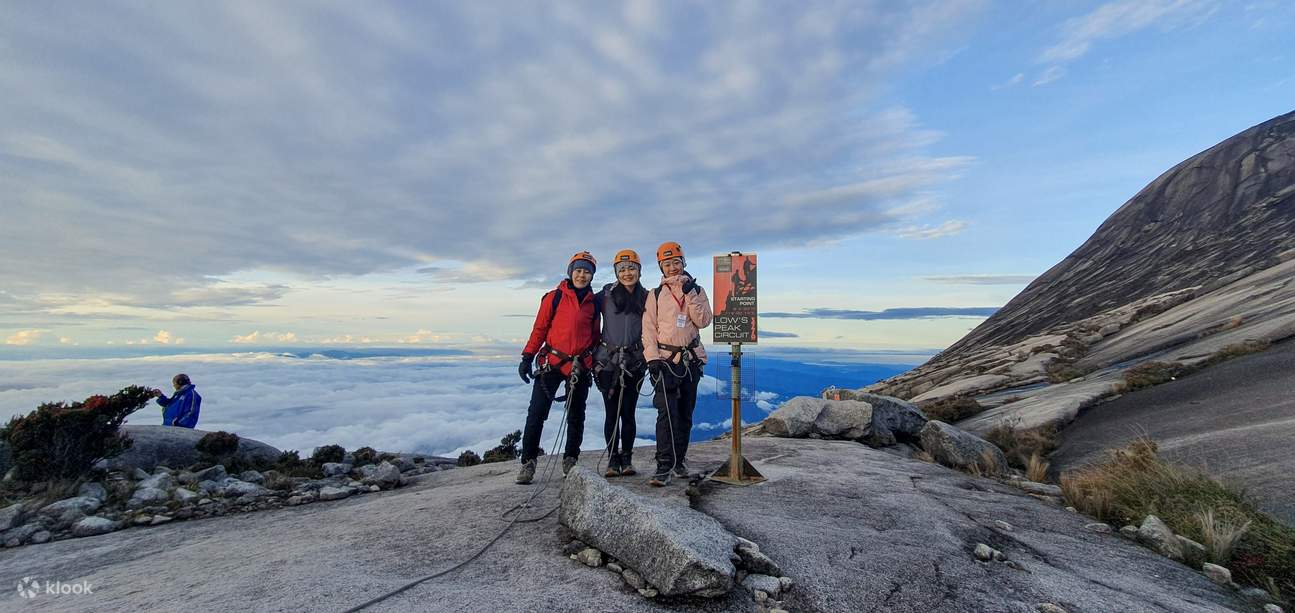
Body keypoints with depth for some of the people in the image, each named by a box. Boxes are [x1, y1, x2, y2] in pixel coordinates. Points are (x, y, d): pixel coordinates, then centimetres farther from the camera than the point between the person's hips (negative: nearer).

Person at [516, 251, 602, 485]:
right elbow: (539, 329, 1)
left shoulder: (594, 302, 7)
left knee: (576, 417, 11)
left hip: (580, 367, 3)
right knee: (537, 413, -4)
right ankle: (528, 461, 10)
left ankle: (570, 461, 25)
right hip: (552, 363, -2)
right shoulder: (554, 298, -1)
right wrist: (527, 357, -4)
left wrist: (596, 362, 12)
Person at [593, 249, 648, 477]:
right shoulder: (606, 295, 0)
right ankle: (612, 459, 14)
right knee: (612, 412, 2)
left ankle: (627, 459, 18)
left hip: (634, 362, 1)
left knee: (628, 412, 5)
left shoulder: (646, 297, 5)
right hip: (608, 360, -1)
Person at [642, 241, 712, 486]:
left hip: (691, 360, 3)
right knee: (667, 412, -13)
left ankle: (679, 459, 25)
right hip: (664, 360, -2)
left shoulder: (696, 290, 10)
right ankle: (664, 466, -10)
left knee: (685, 413, 10)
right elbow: (649, 329, -1)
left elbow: (703, 321, -4)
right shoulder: (655, 295, 5)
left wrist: (691, 294, -12)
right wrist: (652, 358, -12)